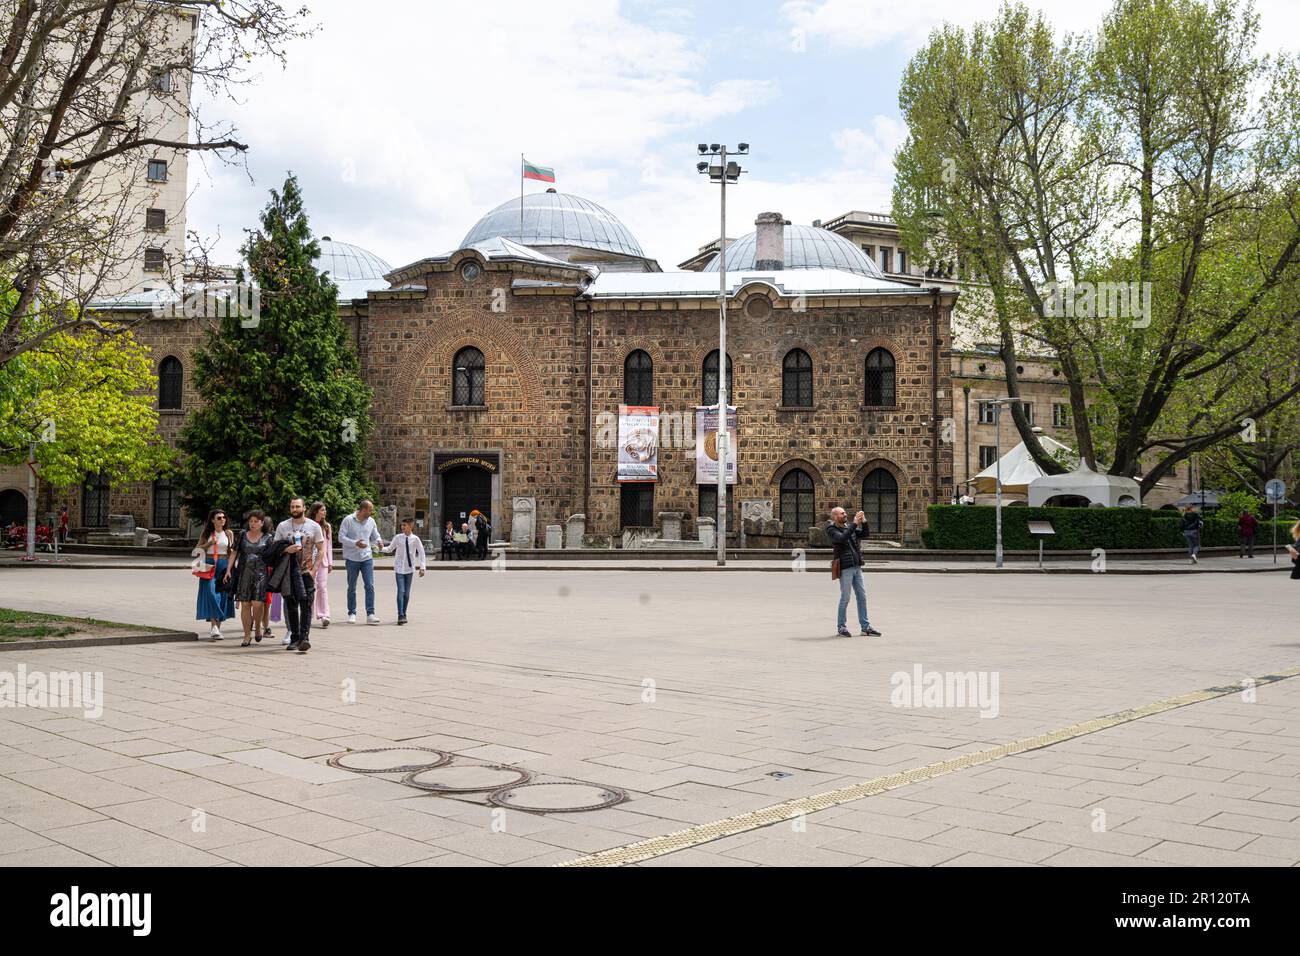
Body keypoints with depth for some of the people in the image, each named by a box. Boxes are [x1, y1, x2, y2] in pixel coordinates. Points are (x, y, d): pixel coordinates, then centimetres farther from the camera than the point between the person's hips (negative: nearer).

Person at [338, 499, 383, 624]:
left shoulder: (371, 521, 6)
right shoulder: (348, 520, -7)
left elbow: (375, 536, 17)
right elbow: (341, 537, -9)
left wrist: (379, 541, -7)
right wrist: (355, 543, -21)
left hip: (367, 558, 3)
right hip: (352, 558, -3)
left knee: (370, 586, -7)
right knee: (352, 588, 8)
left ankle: (370, 614, -5)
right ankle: (352, 614, 18)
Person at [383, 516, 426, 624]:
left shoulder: (415, 539, -5)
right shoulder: (398, 538, -3)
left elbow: (421, 553, 1)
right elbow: (390, 549, 9)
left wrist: (422, 567, -2)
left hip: (410, 568, 1)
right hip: (400, 568, -1)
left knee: (407, 593, 7)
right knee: (401, 591, -11)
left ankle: (404, 614, 19)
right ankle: (400, 615, -12)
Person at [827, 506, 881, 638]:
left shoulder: (849, 527, 15)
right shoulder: (832, 530, -7)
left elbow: (865, 534, 9)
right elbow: (842, 538, -26)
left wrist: (864, 521, -7)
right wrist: (855, 524, -24)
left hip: (857, 567, 7)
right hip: (845, 569, -7)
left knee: (862, 597, 6)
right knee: (845, 598, -3)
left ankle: (865, 627, 10)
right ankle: (841, 627, 9)